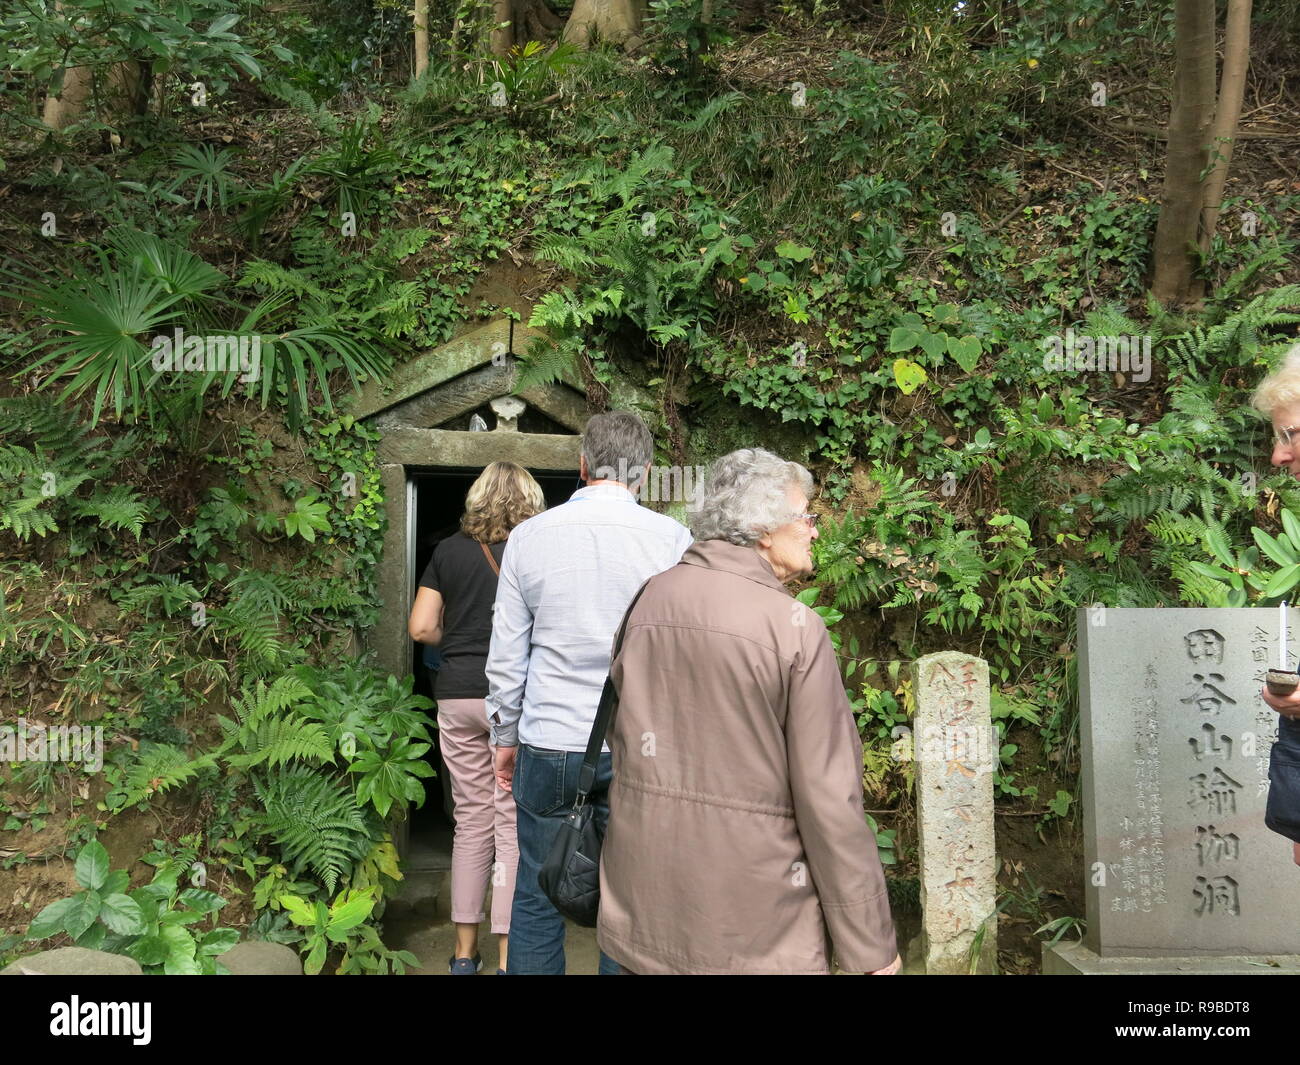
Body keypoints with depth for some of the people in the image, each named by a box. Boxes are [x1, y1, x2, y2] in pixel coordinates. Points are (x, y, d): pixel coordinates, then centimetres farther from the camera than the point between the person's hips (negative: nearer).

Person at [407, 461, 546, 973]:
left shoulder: (449, 550, 5)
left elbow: (420, 627, 3)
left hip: (458, 696, 4)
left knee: (471, 820, 14)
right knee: (514, 824, 3)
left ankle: (465, 952, 23)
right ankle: (508, 957, 6)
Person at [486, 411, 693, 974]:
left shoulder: (529, 535, 0)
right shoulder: (672, 538, -6)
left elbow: (505, 659, 4)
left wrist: (506, 737, 17)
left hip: (548, 745, 1)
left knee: (537, 900, 13)